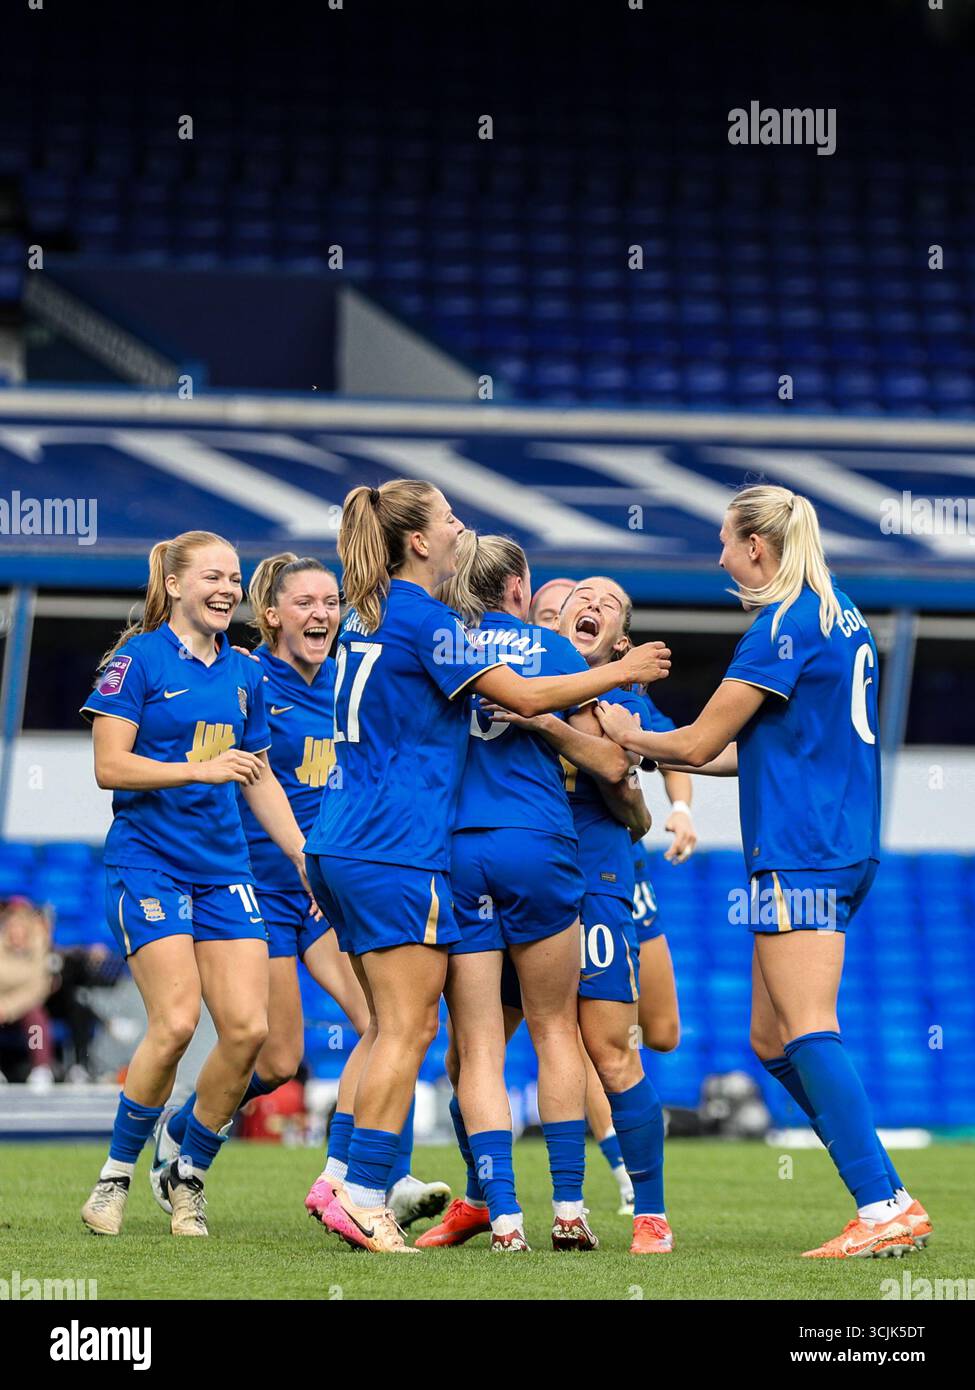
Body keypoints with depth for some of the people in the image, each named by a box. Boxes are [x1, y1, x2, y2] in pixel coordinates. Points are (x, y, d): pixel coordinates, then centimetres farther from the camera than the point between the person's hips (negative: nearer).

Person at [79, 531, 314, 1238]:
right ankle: (116, 1176, 1)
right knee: (176, 1020, -18)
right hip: (147, 857, -6)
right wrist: (199, 769, -19)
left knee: (248, 1027, -8)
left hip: (224, 868, 6)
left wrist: (304, 855, 13)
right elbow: (109, 764, -9)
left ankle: (189, 1177, 11)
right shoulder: (139, 659, -3)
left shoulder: (244, 673, 14)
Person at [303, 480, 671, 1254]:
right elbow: (522, 697, -12)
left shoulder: (369, 616, 17)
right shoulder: (425, 618, -11)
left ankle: (347, 1183, 7)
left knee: (395, 1027, 11)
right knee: (409, 1028, -7)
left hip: (345, 845, 9)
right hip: (398, 848, -9)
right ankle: (363, 1198, -11)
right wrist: (619, 673, 0)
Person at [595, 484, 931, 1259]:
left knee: (808, 1032, -12)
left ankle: (885, 1207, -19)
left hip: (800, 851, -9)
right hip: (842, 846, 9)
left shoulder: (787, 624, -11)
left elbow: (701, 741, -9)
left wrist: (627, 733, 11)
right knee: (771, 1041, 12)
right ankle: (882, 1195, 9)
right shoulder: (843, 619, 18)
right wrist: (656, 756, 26)